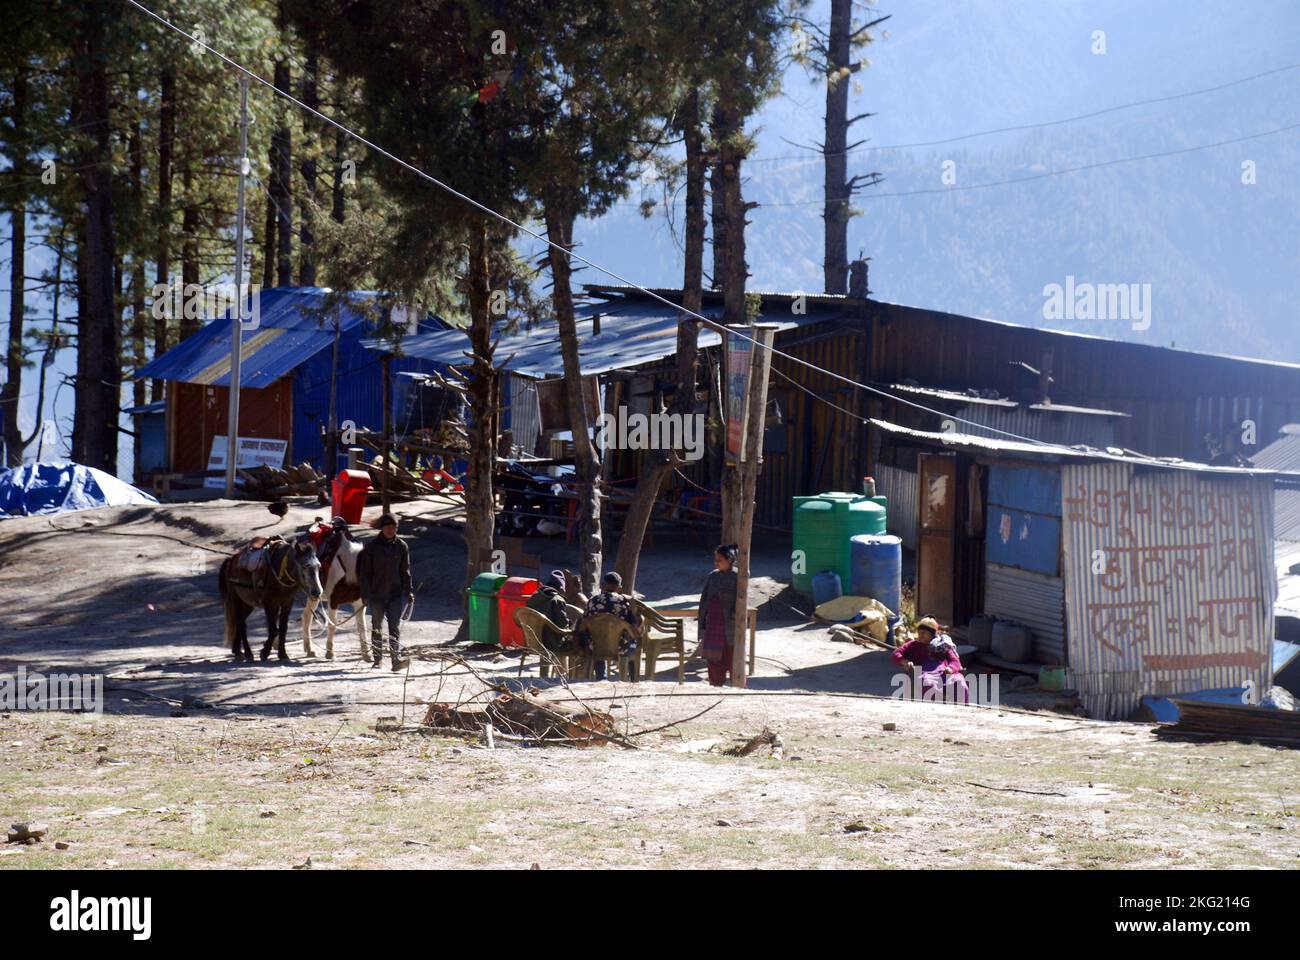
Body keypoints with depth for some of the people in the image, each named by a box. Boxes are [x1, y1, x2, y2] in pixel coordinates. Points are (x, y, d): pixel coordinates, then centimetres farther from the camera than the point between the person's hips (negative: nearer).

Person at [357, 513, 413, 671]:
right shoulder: (372, 547, -2)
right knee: (377, 627, 11)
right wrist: (365, 594, -5)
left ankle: (396, 658, -15)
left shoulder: (401, 546, 2)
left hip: (396, 593, 0)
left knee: (395, 626, -9)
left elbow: (405, 571, 8)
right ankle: (378, 658, 22)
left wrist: (408, 591, 3)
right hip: (376, 593, 0)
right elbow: (364, 572, 0)